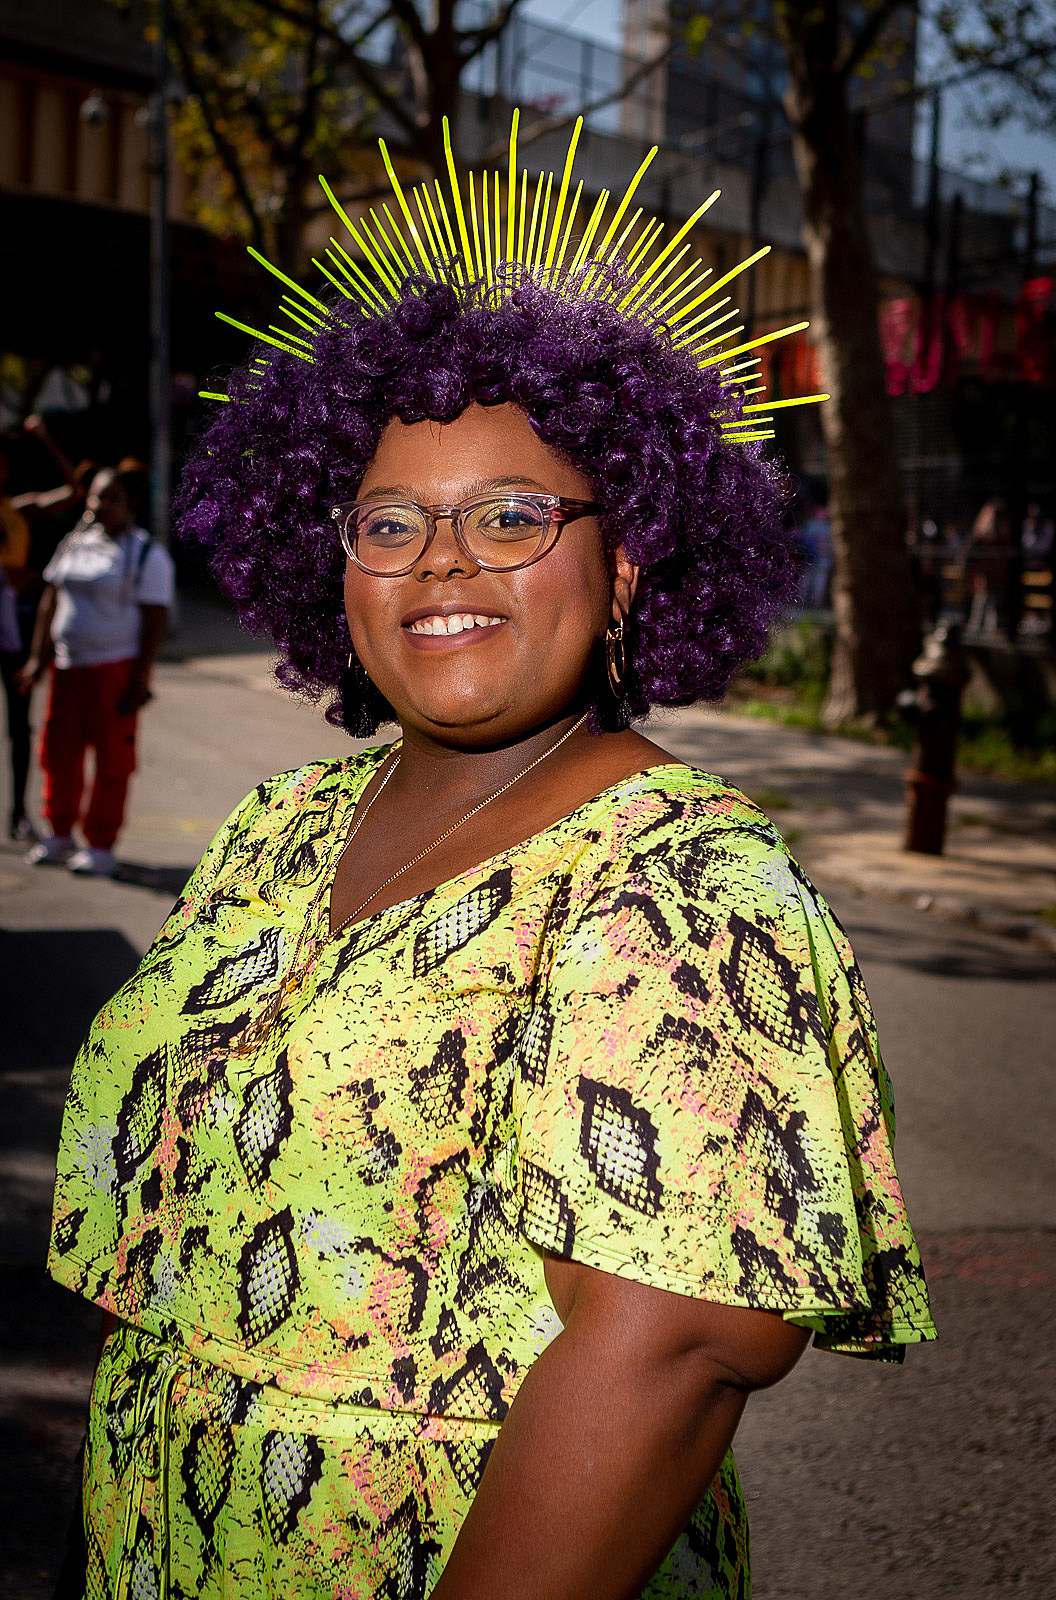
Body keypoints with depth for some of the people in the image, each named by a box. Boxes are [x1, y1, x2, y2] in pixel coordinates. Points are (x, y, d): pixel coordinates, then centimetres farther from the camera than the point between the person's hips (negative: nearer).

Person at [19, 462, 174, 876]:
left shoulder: (148, 556, -5)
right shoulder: (74, 544, 12)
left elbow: (155, 620, -9)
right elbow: (50, 601, 15)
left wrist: (141, 678, -15)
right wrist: (38, 658, 10)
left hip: (115, 668, -6)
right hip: (67, 665, 6)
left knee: (111, 757, -1)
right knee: (59, 750, 8)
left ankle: (101, 846, 7)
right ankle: (59, 834, 23)